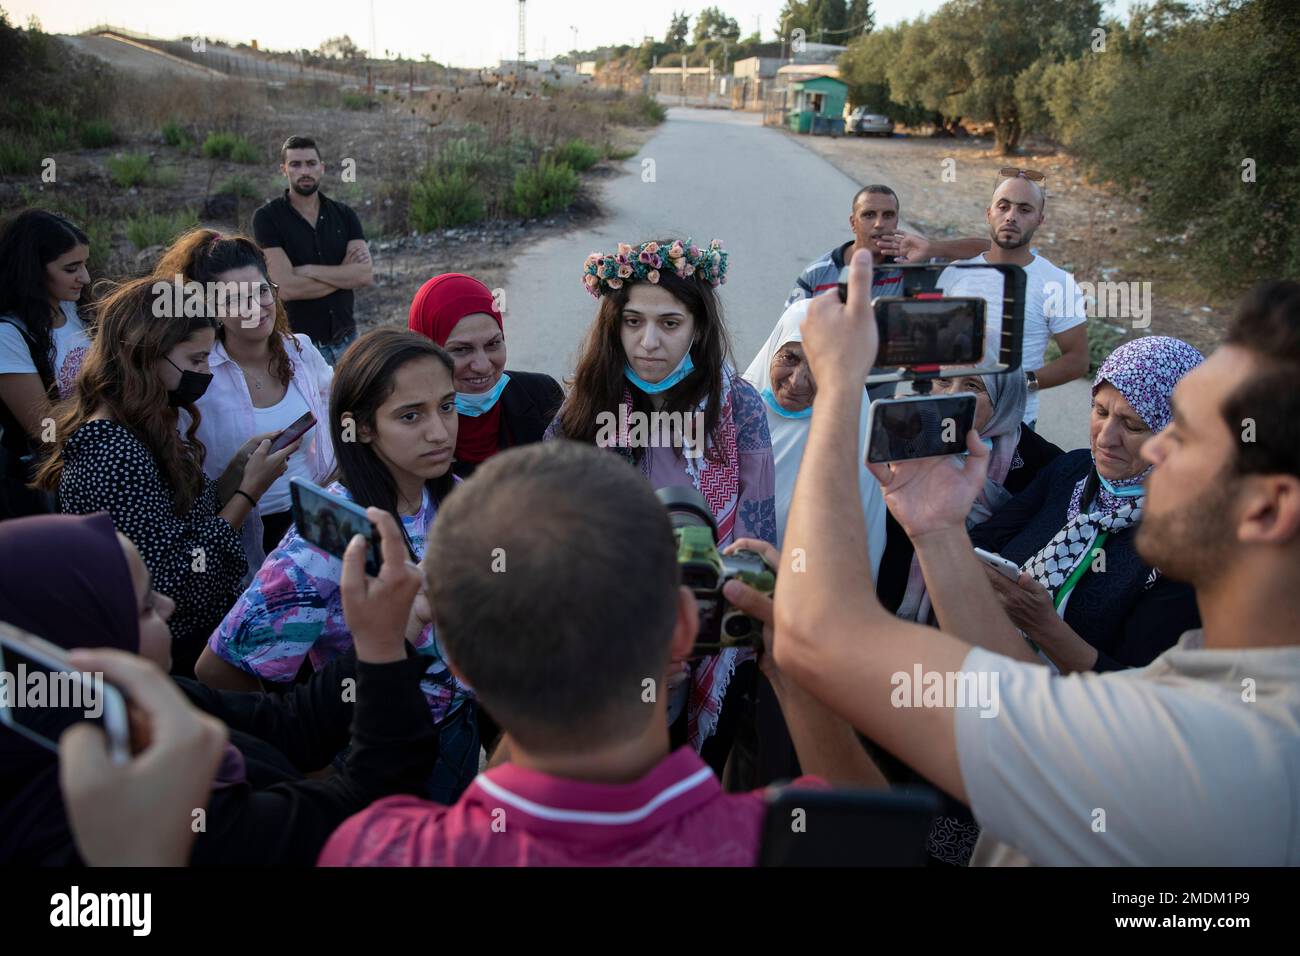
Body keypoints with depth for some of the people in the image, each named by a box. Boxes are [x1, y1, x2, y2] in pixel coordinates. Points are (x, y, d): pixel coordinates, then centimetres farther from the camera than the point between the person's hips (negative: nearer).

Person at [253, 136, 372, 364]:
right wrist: (343, 273, -8)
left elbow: (366, 274, -9)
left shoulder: (343, 215, 5)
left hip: (345, 340, 3)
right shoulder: (268, 217, -5)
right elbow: (287, 287, -16)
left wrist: (309, 270, -15)